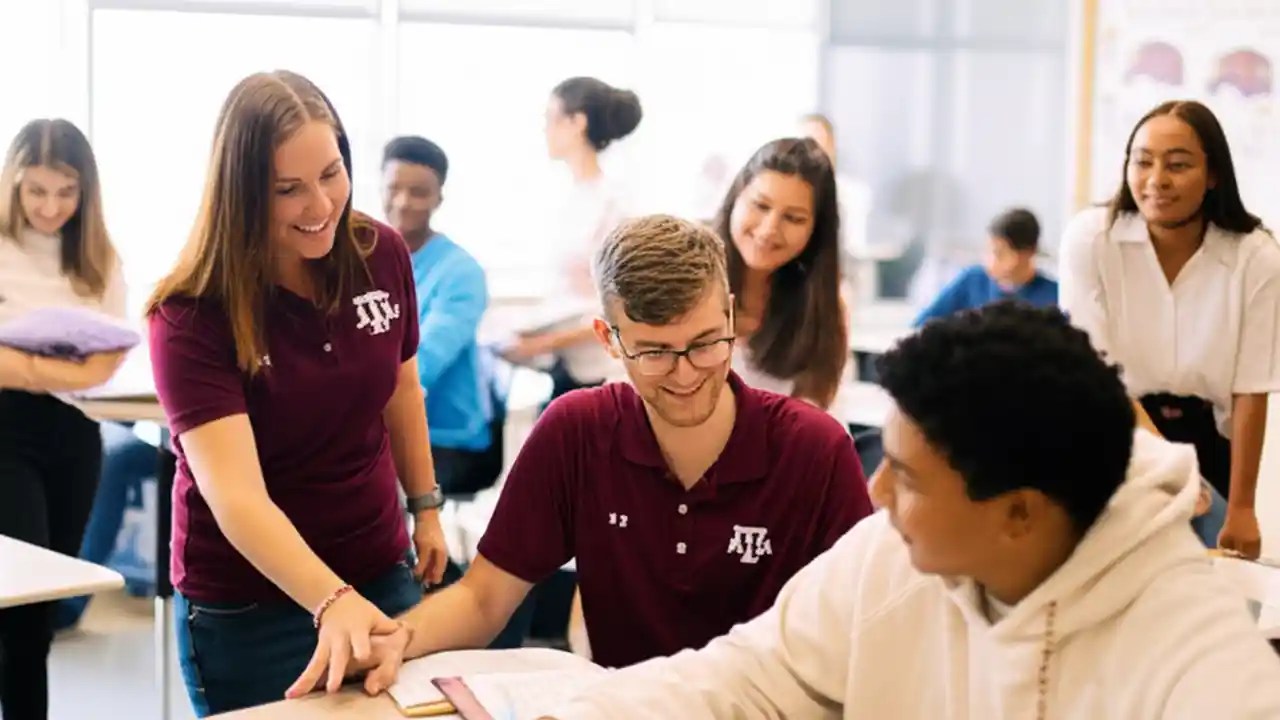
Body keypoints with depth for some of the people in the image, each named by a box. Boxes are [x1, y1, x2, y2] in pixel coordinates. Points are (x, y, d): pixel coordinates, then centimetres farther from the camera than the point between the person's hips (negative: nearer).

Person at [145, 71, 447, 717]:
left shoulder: (382, 255, -8)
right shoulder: (192, 316, -23)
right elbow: (235, 494, -33)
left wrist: (426, 506, 15)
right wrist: (332, 601, -46)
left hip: (382, 573, 5)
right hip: (246, 608, -4)